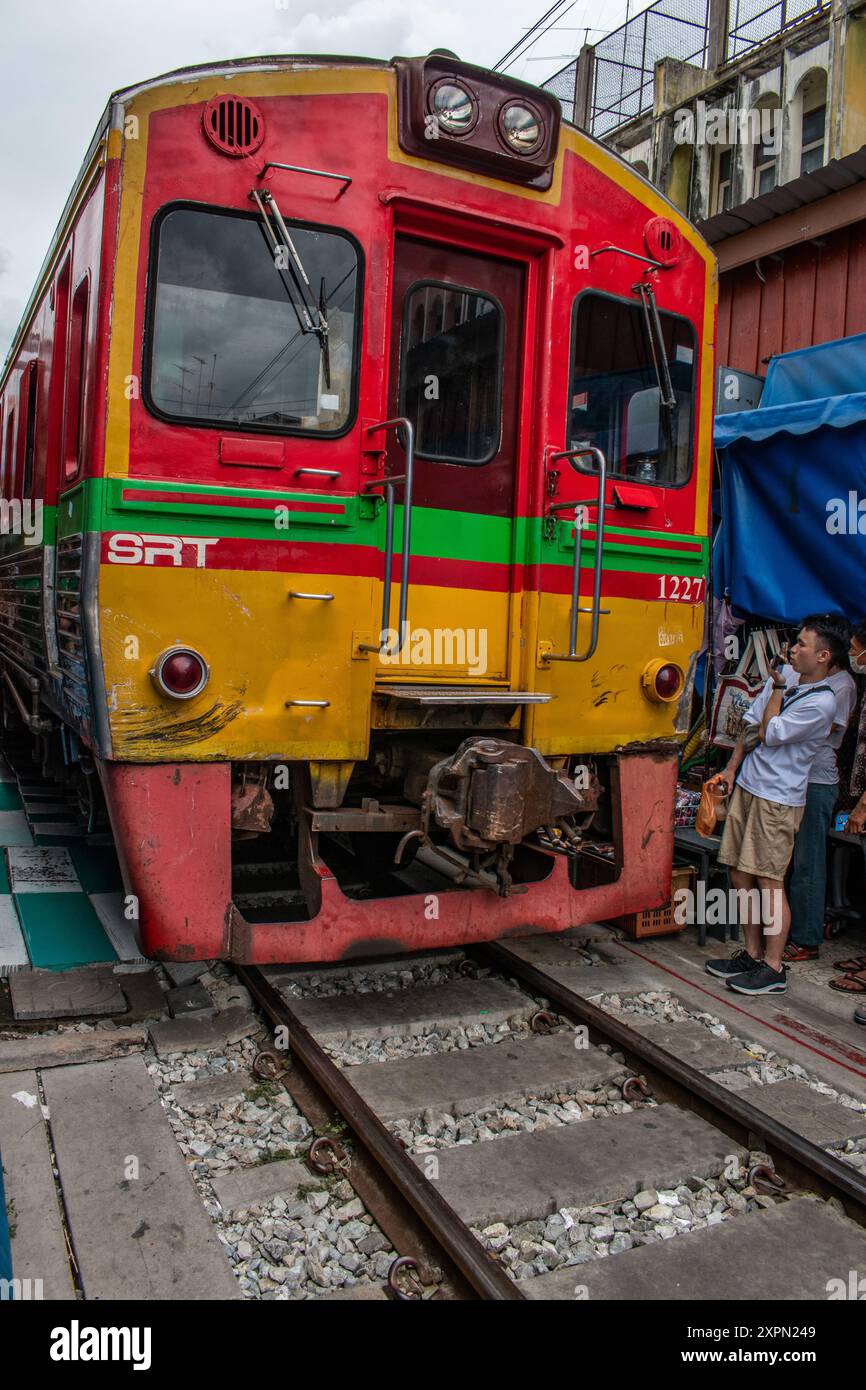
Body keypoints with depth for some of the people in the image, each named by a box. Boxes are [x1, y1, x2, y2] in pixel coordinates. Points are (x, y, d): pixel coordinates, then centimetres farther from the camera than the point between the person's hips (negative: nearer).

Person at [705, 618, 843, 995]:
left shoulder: (822, 701, -16)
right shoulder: (785, 675, 9)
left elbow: (770, 734, -14)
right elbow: (751, 722, 14)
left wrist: (778, 690, -4)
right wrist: (731, 769, 12)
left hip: (777, 798, -8)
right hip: (747, 787, 8)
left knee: (769, 882, -3)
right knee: (740, 875, 13)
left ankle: (773, 969, 9)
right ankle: (752, 955, 26)